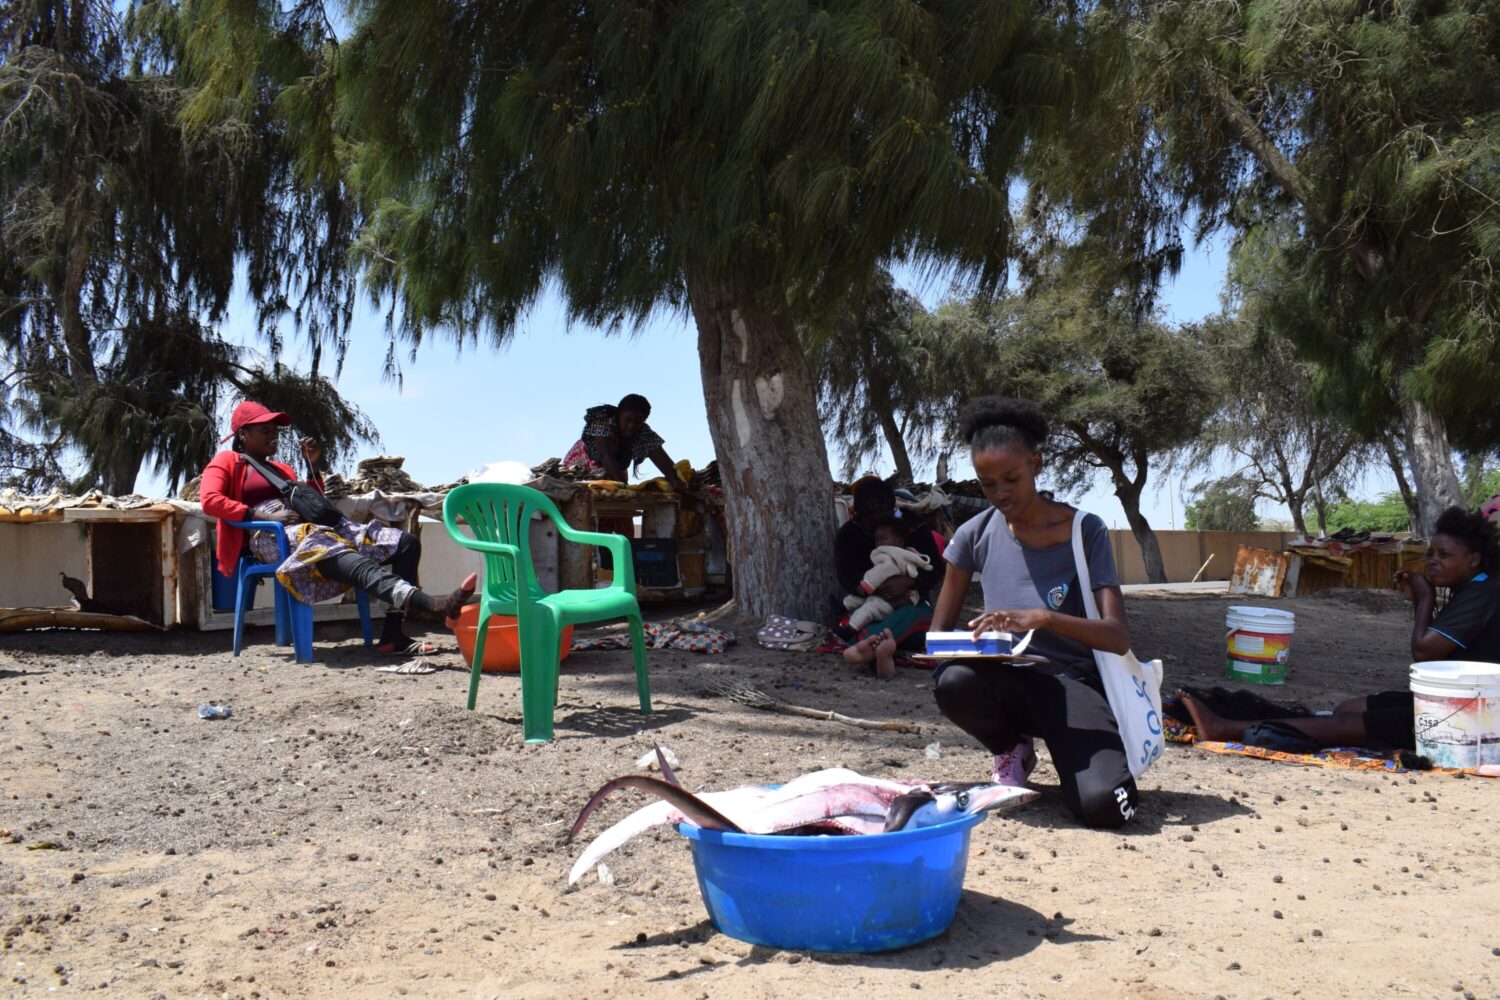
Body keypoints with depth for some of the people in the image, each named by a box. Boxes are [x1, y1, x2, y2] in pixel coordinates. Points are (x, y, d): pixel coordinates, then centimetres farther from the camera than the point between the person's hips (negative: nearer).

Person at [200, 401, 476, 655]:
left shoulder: (282, 469, 35)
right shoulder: (227, 462, 16)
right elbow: (210, 501, -3)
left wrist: (313, 467, 20)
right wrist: (264, 515, -15)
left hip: (314, 526, 8)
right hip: (270, 538, -8)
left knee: (405, 543, -10)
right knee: (344, 558, -39)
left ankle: (393, 635, -24)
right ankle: (434, 604, -62)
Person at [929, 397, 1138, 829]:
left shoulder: (1084, 531, -5)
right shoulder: (975, 534, 2)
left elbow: (1118, 637, -14)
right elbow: (939, 631, 9)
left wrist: (1042, 618, -31)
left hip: (1068, 679, -2)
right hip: (1004, 676, 3)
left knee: (1103, 806, -30)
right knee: (953, 681, -35)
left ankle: (1063, 749, 9)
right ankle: (1012, 750, 2)